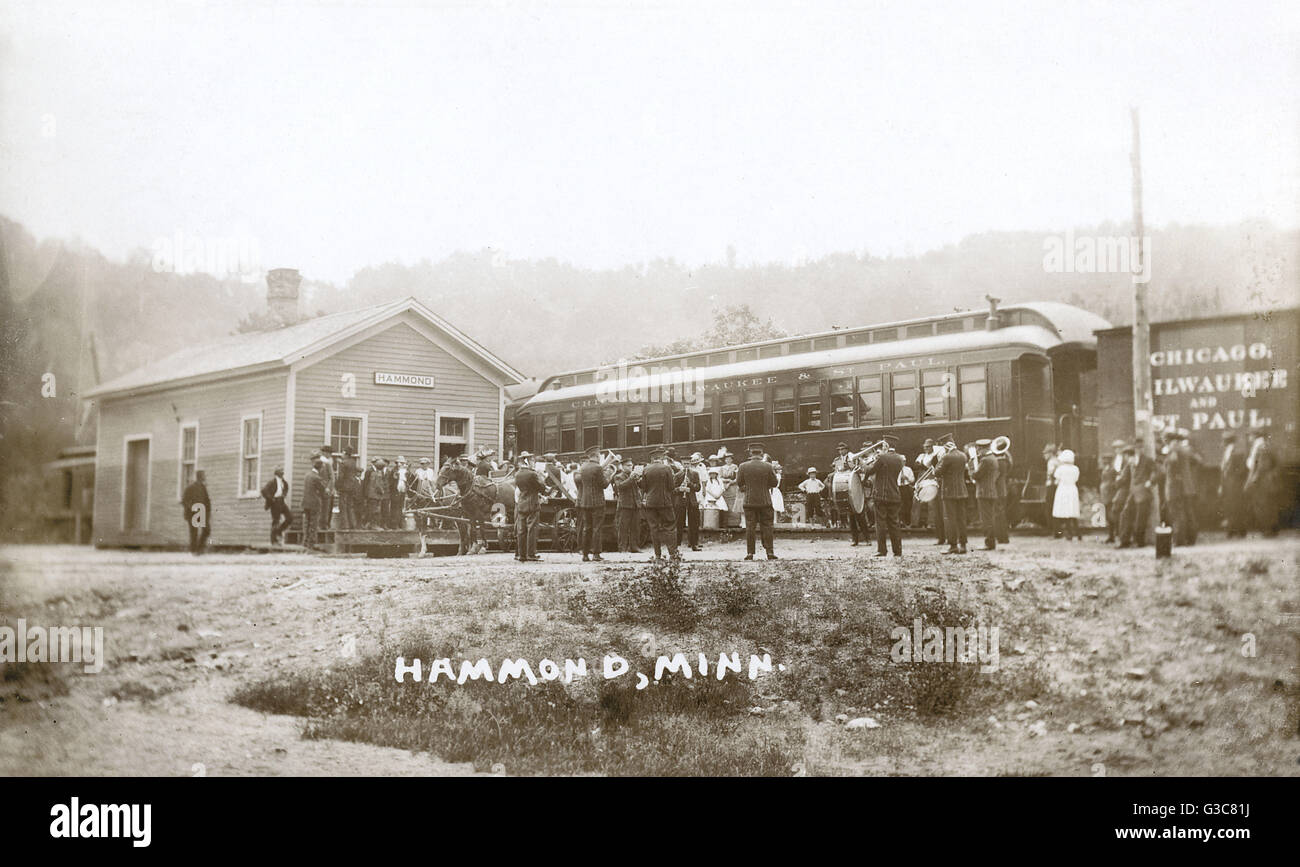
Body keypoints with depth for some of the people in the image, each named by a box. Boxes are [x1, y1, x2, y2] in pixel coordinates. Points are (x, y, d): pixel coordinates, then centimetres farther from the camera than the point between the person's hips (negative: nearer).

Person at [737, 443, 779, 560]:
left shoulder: (743, 466, -4)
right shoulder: (768, 466, -5)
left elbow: (739, 483, 3)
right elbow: (774, 483, 0)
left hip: (749, 501, 0)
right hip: (765, 501, 0)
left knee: (750, 527, 4)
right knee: (767, 527, 6)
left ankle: (750, 552, 2)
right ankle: (770, 552, 3)